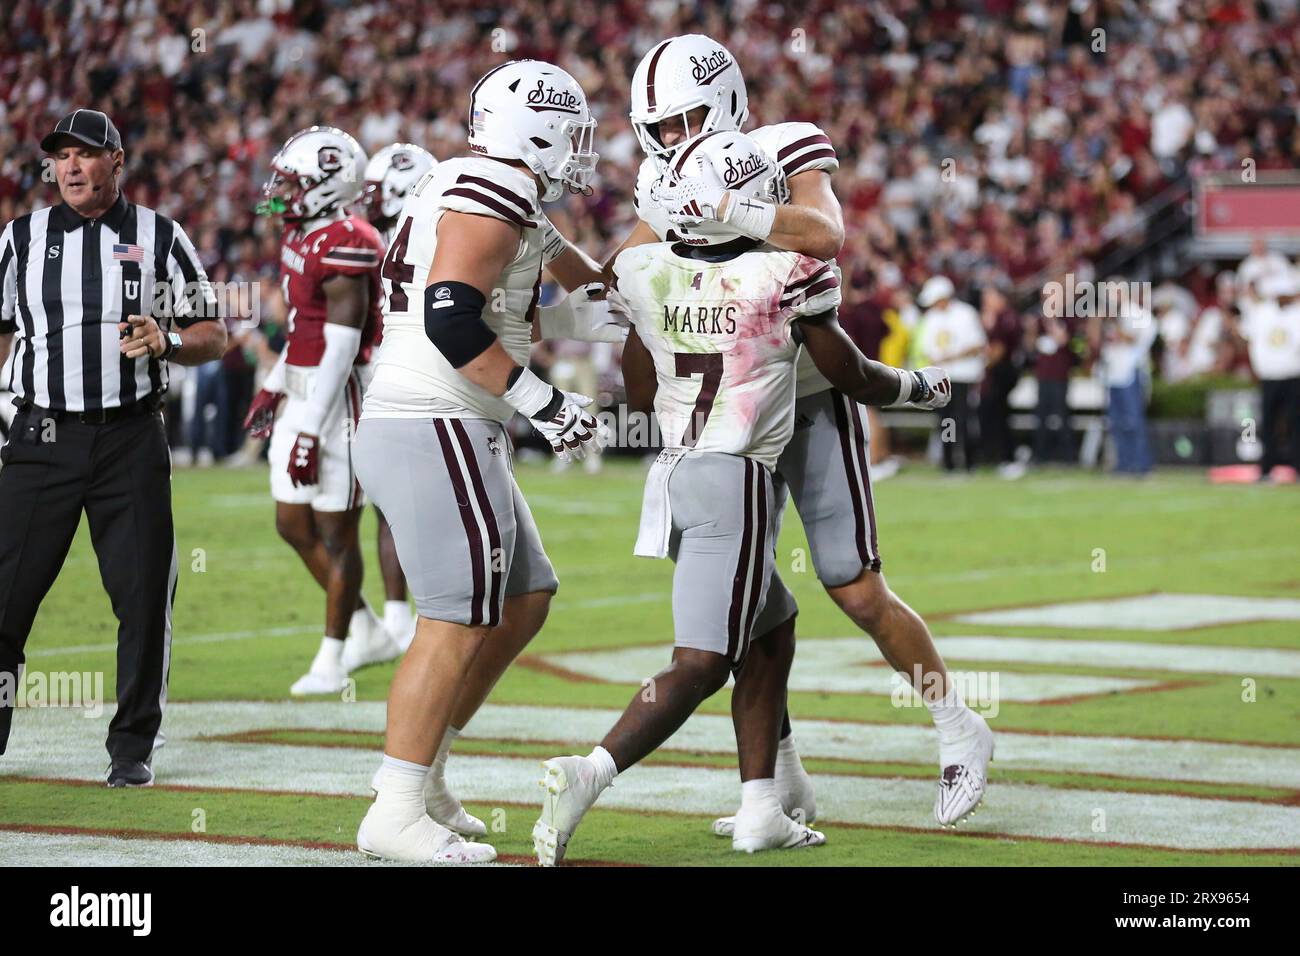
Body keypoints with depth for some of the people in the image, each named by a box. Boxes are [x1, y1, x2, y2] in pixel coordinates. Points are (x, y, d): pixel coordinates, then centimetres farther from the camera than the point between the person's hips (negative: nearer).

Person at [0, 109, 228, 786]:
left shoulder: (161, 239, 6)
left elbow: (213, 338, 7)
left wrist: (167, 341, -13)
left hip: (131, 436, 0)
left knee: (144, 596, 1)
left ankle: (133, 746, 12)